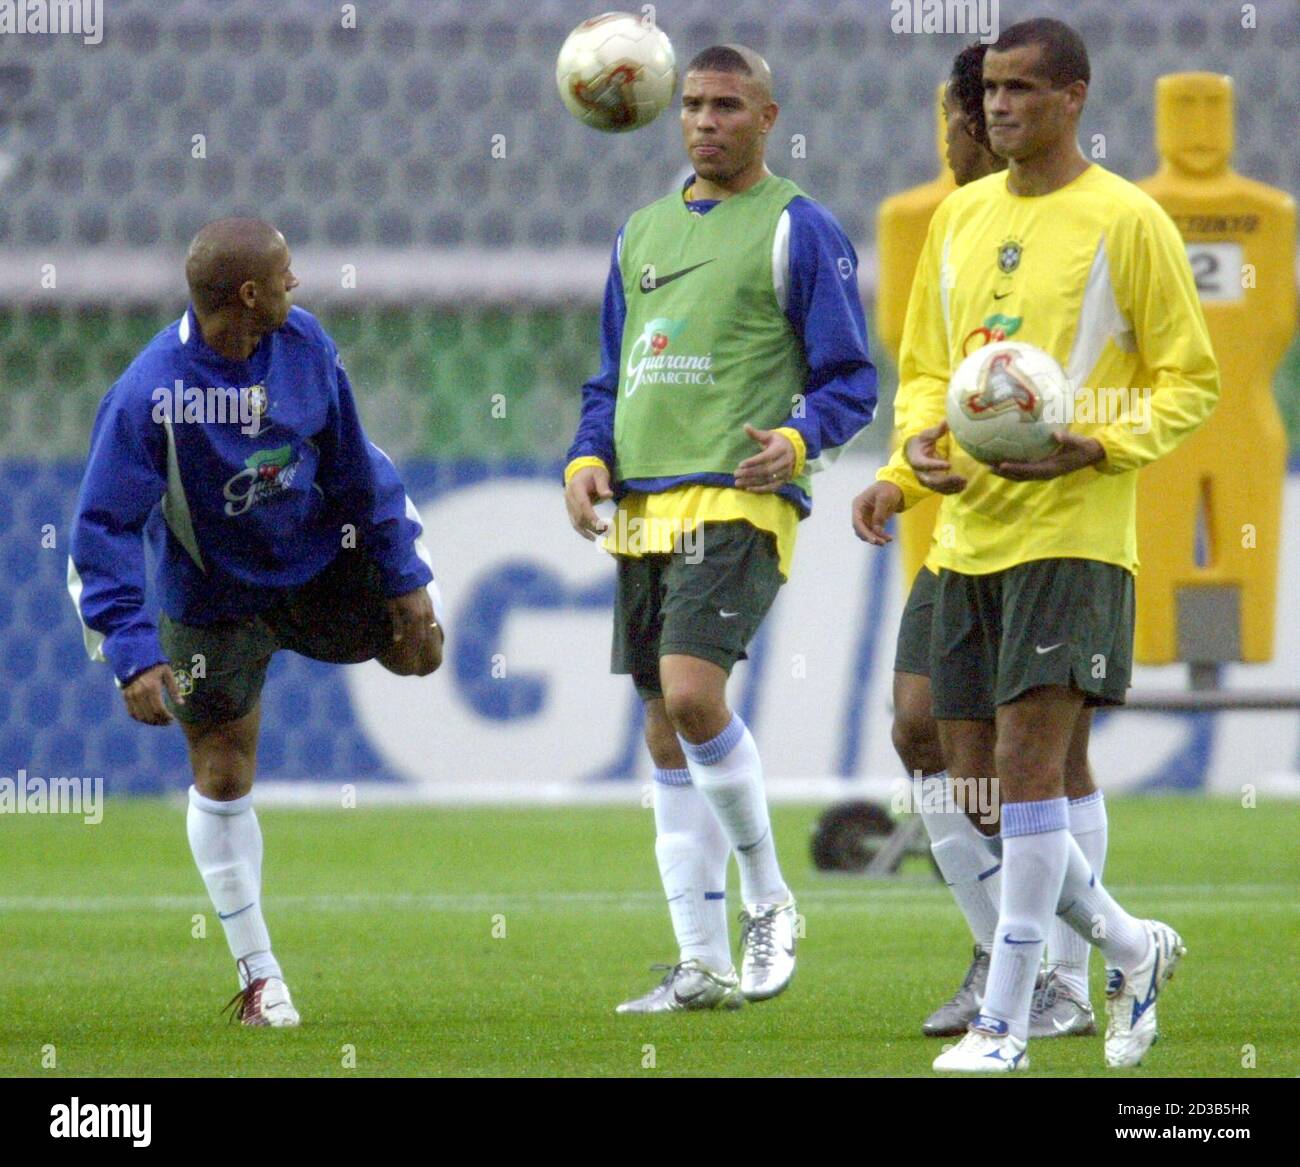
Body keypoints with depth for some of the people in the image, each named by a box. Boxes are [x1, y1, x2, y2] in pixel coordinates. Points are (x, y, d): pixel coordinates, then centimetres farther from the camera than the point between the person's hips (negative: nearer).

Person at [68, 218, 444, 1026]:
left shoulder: (305, 345, -16)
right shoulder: (149, 395, -31)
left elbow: (354, 466, -2)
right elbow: (105, 527, -25)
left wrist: (404, 575, 1)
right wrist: (134, 652, -31)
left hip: (323, 560, 4)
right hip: (214, 597, -4)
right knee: (223, 777, 0)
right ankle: (258, 975, 12)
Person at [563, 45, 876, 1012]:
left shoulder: (800, 231, 0)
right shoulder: (643, 233, 19)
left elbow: (851, 379, -1)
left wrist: (801, 437, -20)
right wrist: (588, 458, 7)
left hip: (737, 503, -7)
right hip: (643, 507, 7)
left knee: (691, 694, -22)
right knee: (667, 734, 5)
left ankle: (769, 901, -3)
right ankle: (704, 964, 10)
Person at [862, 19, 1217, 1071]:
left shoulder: (1126, 222, -5)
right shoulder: (962, 215, 13)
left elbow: (1190, 380, -3)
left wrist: (1096, 447, -18)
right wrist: (920, 439, 1)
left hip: (1073, 535, -7)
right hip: (968, 536, 7)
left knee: (1027, 763, -14)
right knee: (979, 786, 7)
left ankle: (1005, 1024, -9)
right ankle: (1130, 946, 27)